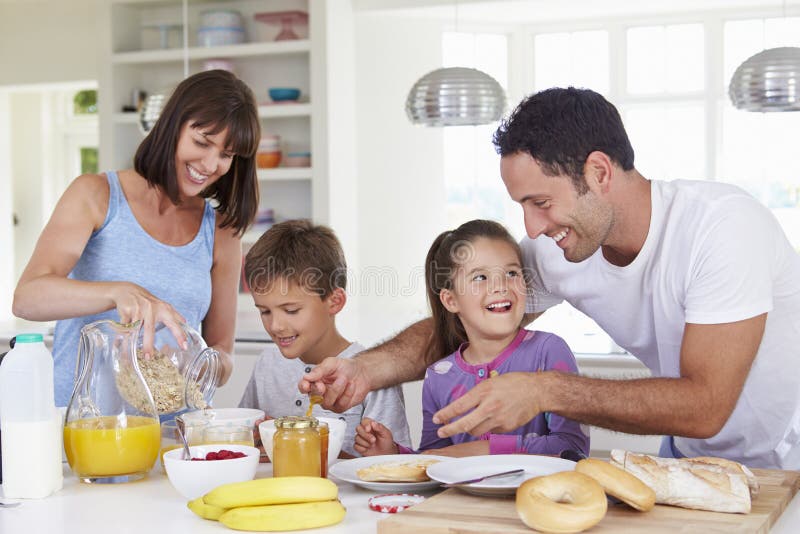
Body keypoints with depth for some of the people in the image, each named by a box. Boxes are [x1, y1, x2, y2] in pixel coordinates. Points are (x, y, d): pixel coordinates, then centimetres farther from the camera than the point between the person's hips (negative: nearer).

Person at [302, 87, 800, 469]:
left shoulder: (723, 225, -27)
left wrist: (545, 391, -36)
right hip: (692, 455, 5)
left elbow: (704, 406, -32)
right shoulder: (553, 250, -10)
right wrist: (366, 370, -15)